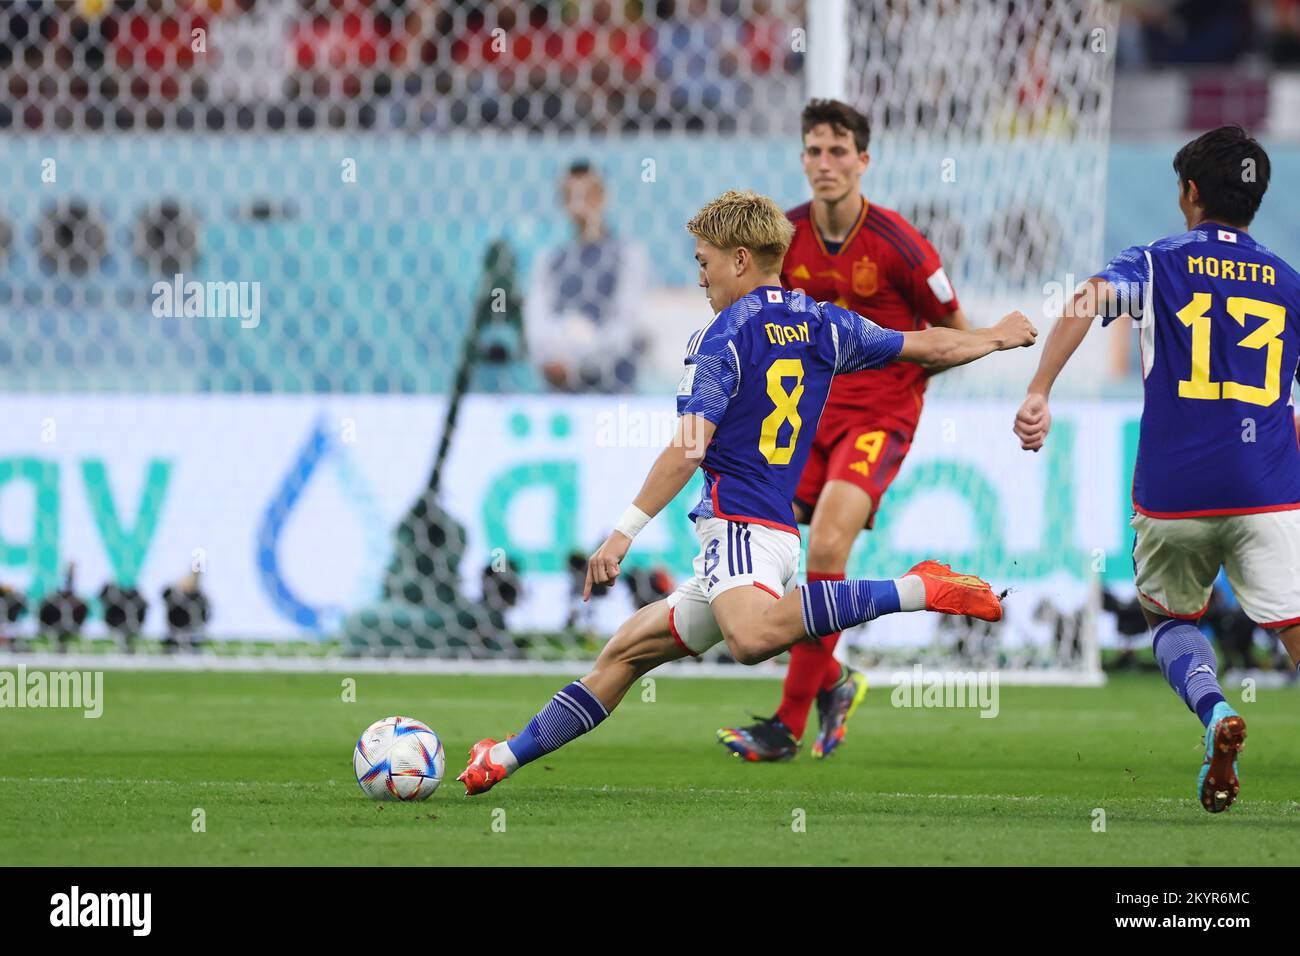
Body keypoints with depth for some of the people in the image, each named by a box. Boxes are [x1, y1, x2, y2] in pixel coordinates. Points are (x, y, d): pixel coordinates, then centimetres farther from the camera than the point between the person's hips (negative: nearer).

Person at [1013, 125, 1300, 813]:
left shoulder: (1157, 264, 7)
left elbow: (1085, 304, -14)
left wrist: (1038, 393, -16)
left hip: (1171, 494, 0)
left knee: (1170, 620, 23)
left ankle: (1213, 711, -7)